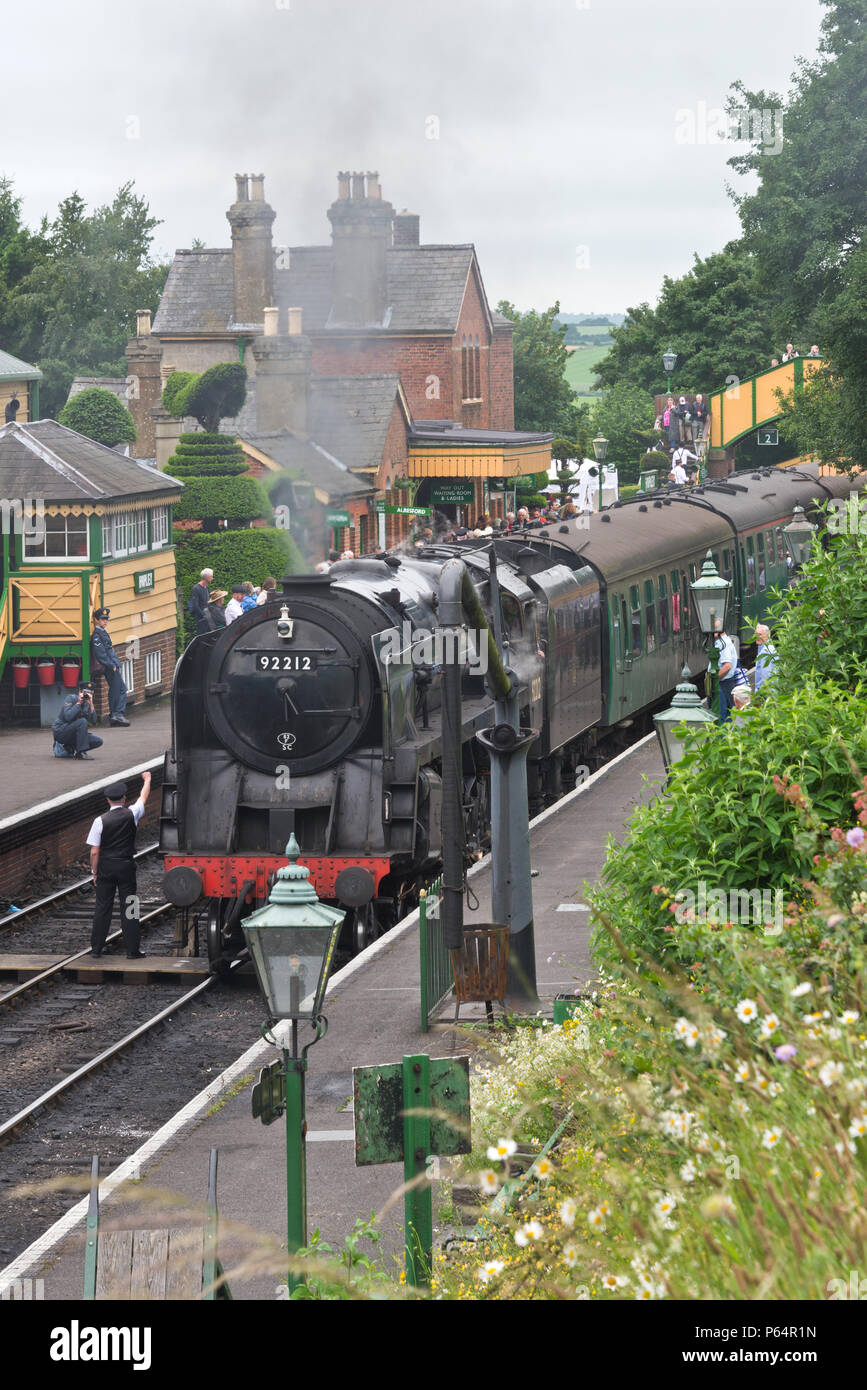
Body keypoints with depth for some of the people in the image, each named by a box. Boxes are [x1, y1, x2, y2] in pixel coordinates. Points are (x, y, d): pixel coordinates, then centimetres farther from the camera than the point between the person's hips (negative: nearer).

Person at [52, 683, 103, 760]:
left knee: (98, 741, -8)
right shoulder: (71, 699, -11)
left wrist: (91, 704, -16)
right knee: (82, 721, -31)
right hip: (60, 731, -7)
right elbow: (68, 717, -27)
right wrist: (78, 703, -23)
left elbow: (93, 721, -8)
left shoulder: (87, 704, 7)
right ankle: (82, 752, -26)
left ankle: (69, 749, 2)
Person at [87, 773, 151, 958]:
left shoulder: (100, 821, -8)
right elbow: (143, 797, 15)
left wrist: (94, 872, 4)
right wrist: (147, 779, 33)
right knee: (129, 908, 5)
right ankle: (132, 949, 5)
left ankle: (96, 948, 11)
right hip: (126, 866, 0)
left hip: (105, 867, 0)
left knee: (102, 907, 7)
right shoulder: (131, 815, -5)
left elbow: (94, 852, -7)